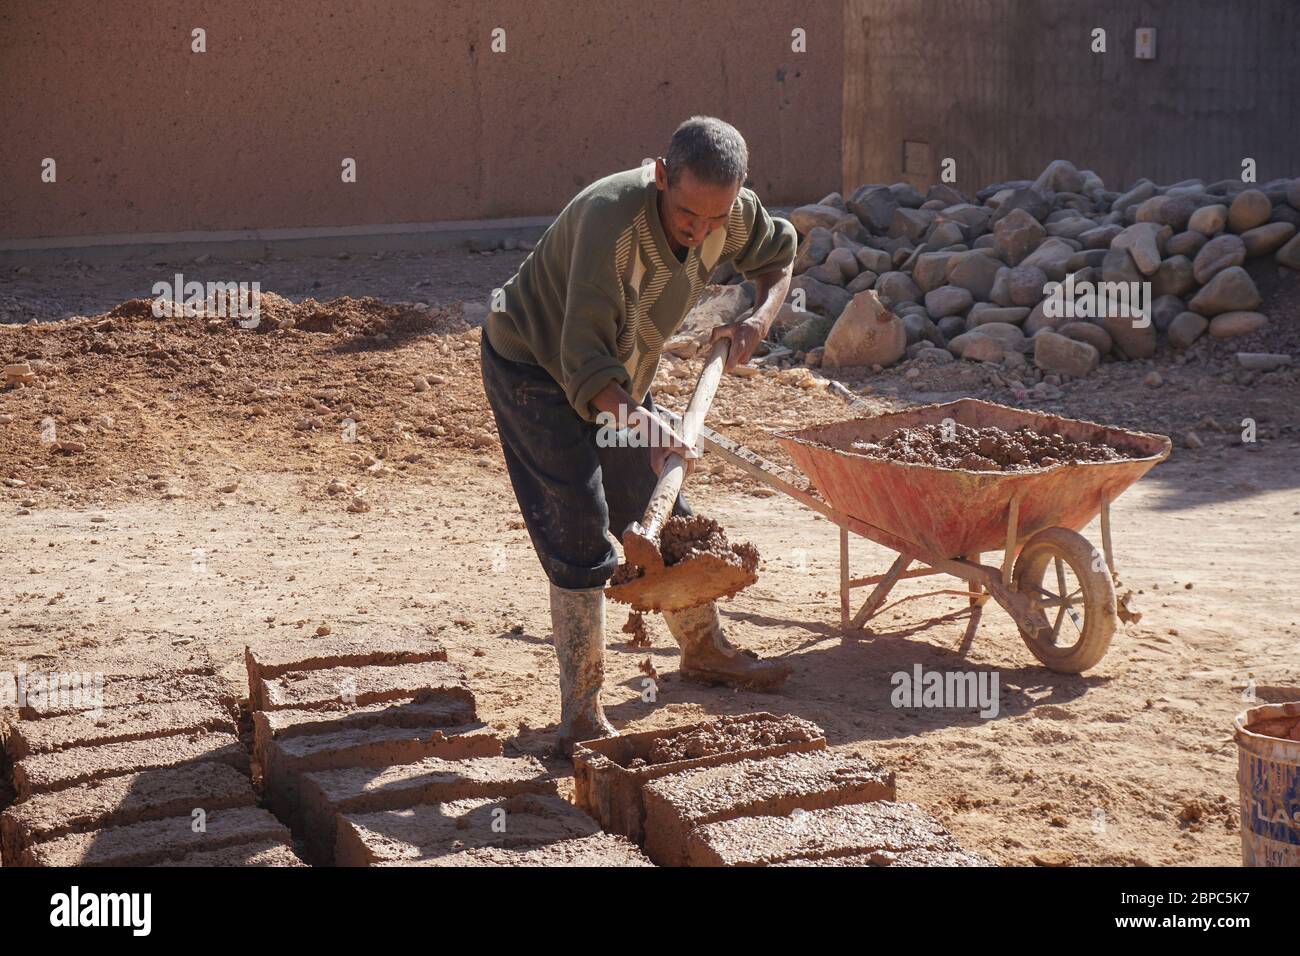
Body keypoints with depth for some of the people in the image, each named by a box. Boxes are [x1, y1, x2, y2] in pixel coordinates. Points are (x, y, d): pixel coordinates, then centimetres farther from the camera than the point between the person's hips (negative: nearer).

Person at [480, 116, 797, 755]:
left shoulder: (731, 214, -16)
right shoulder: (611, 216, -38)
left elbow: (778, 254, 8)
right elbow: (583, 361, -40)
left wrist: (762, 316, -11)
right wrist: (644, 423, -54)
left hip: (617, 375, 7)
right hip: (533, 368, -7)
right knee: (579, 537, -13)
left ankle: (704, 650, 38)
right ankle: (581, 715, -6)